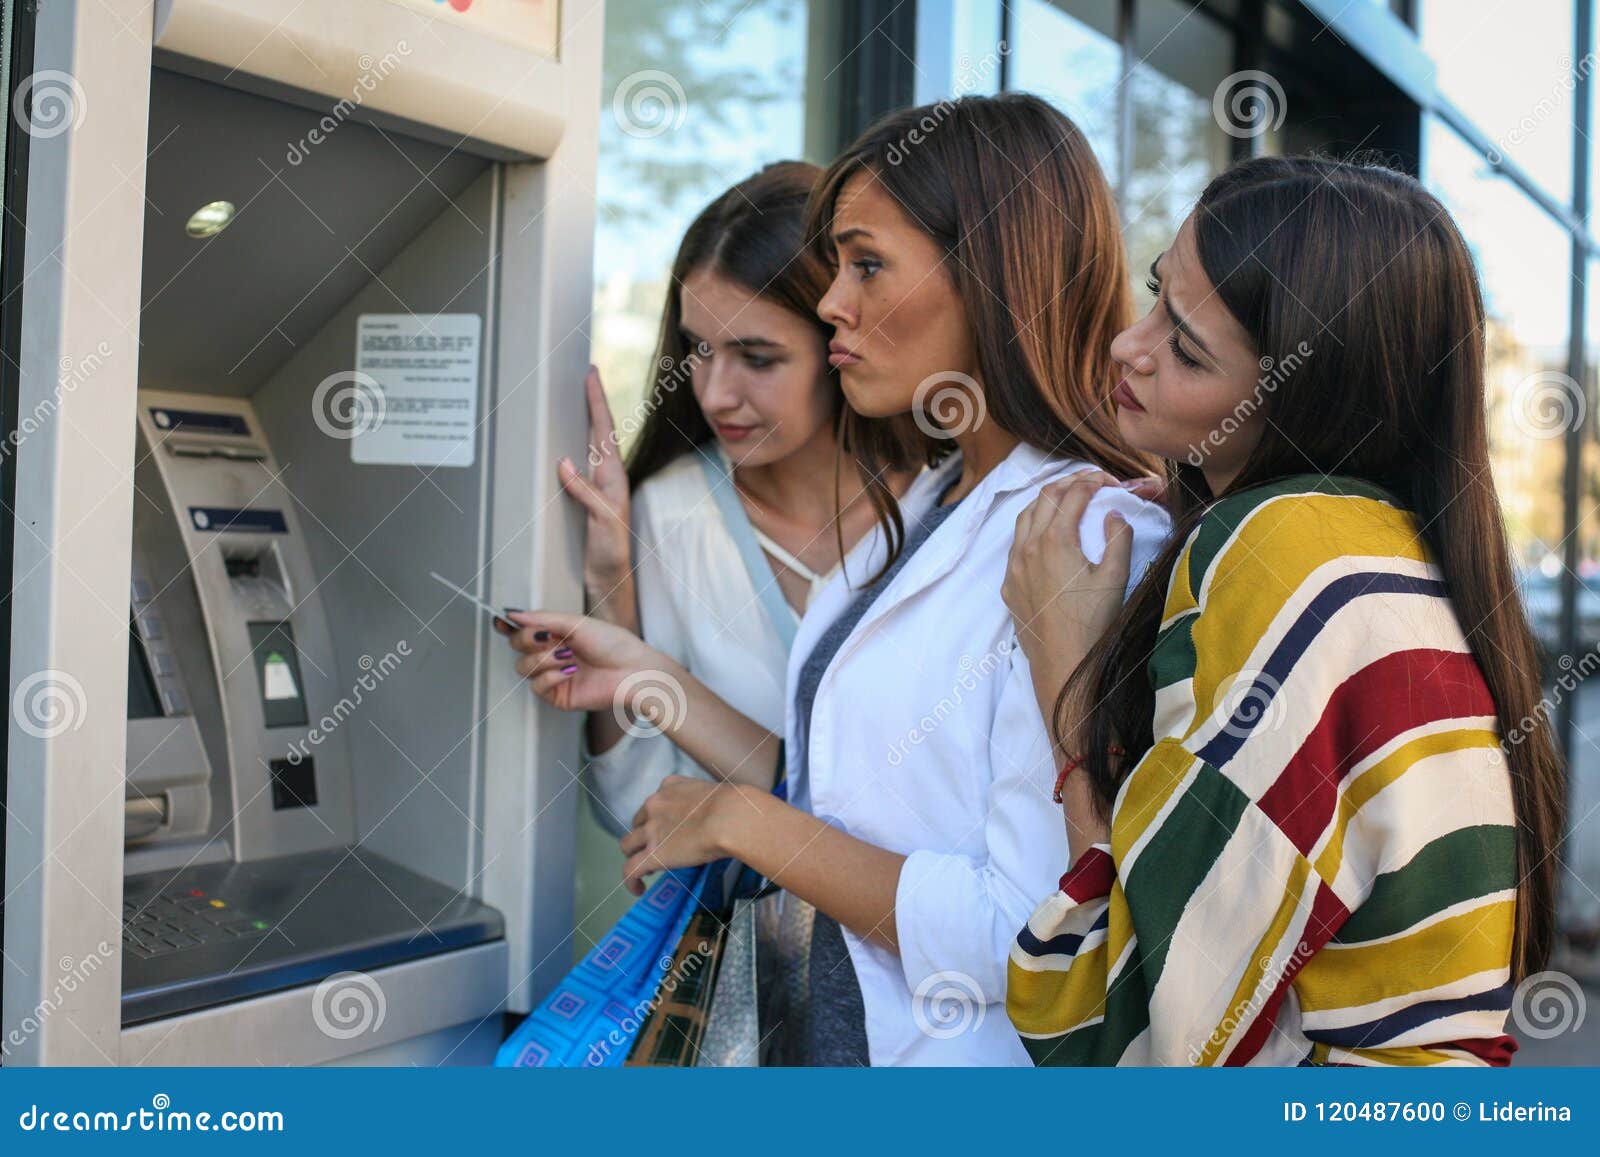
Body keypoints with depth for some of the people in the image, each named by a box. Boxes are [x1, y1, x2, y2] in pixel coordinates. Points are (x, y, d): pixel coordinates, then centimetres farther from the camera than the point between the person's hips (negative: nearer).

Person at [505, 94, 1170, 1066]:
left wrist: (741, 822, -16)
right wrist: (653, 681, 5)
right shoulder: (934, 507, 9)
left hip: (952, 1057, -8)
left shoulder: (1089, 543, -21)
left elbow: (1032, 940, -25)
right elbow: (836, 810, 8)